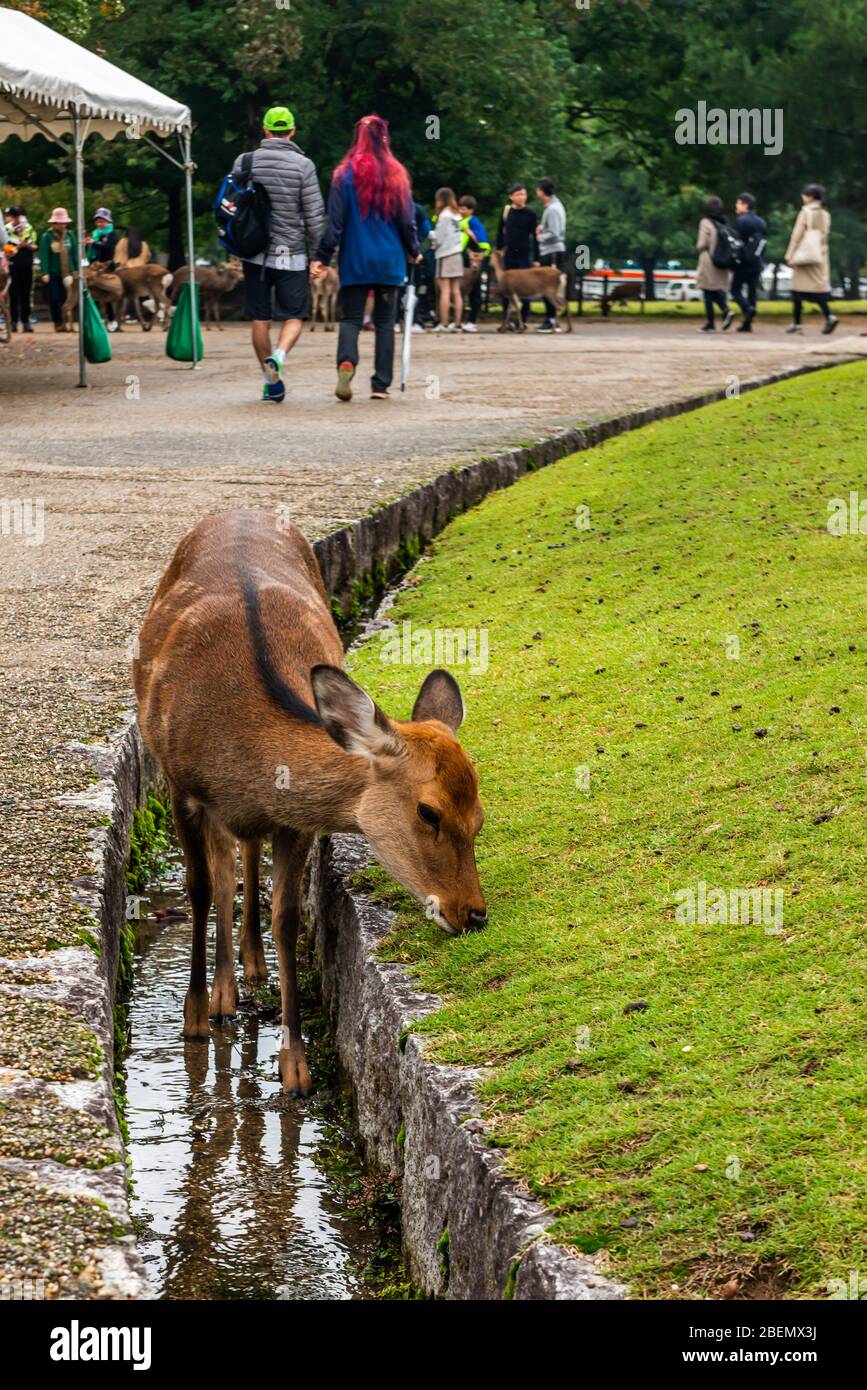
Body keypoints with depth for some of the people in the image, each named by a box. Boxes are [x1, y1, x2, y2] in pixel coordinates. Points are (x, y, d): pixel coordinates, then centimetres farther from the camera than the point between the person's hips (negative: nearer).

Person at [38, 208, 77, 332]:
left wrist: (76, 269, 3)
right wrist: (45, 273, -19)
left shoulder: (70, 235, 5)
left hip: (68, 273, 2)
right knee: (55, 299, -1)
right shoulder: (46, 237, -5)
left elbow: (75, 253, 8)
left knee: (67, 298, -1)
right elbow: (44, 256, -10)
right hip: (53, 274, -2)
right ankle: (58, 323, 8)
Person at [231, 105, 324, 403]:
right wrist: (315, 250, 7)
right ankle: (279, 356, -24)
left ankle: (271, 379, 15)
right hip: (291, 253, -2)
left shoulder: (245, 162, 0)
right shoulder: (303, 165, -7)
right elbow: (315, 215, -6)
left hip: (255, 254, 2)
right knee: (293, 316, 4)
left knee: (260, 318, 10)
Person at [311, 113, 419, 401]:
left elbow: (335, 219, -6)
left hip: (354, 260, -1)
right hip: (389, 260, 1)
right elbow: (407, 218, 4)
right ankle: (381, 385, 6)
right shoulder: (396, 174, -1)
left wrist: (323, 257, -2)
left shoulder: (345, 174, -5)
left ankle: (346, 362, -24)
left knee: (350, 317, 5)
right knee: (384, 321, 8)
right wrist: (413, 251, 19)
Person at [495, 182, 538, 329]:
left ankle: (522, 321, 4)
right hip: (508, 255, 3)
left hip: (524, 255, -3)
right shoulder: (506, 211, 5)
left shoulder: (530, 214, -2)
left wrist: (536, 258, -6)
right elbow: (500, 233, 13)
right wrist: (498, 251, 10)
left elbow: (535, 236, -2)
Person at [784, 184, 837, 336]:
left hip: (805, 253, -6)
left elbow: (797, 235, -9)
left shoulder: (805, 212, -8)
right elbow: (824, 236, 12)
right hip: (820, 255, 6)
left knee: (799, 288, 2)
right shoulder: (825, 214, 9)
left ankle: (796, 323, 3)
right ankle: (829, 317, -15)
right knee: (819, 286, 4)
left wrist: (790, 255, -6)